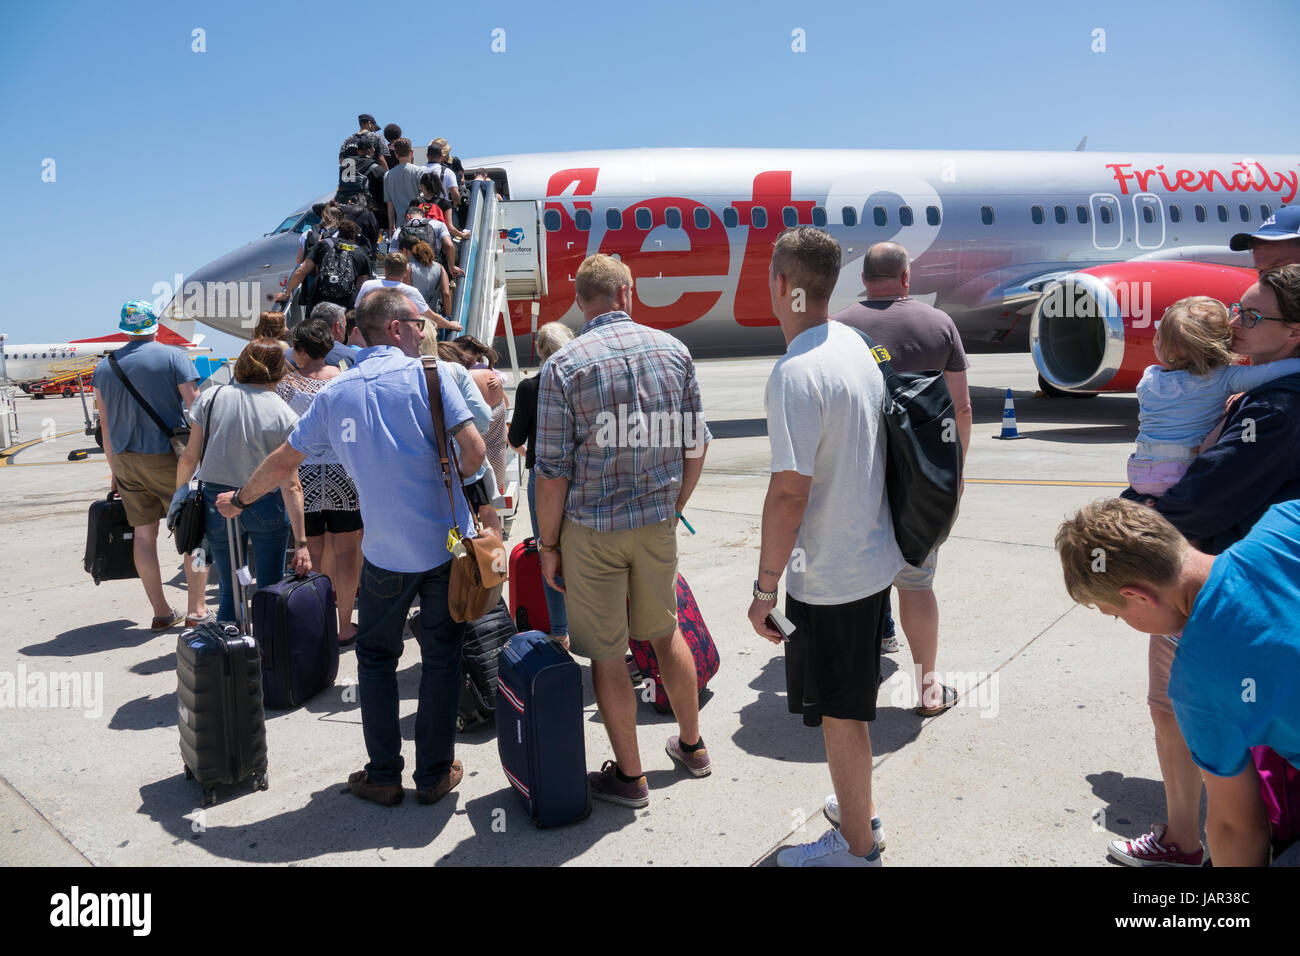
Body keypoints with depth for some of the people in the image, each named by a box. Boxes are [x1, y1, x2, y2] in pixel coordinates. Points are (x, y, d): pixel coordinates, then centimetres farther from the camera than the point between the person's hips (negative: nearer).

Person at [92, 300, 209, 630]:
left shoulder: (104, 367, 10)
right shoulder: (174, 357, -5)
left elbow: (105, 423, 13)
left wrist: (115, 470, 19)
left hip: (127, 461, 5)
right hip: (168, 457, -5)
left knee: (143, 533, 9)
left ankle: (161, 612, 16)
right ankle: (197, 610, 4)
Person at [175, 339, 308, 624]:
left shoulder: (212, 398, -5)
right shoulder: (285, 416, -10)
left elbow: (189, 457, -1)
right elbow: (291, 486, -13)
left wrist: (179, 492, 18)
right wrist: (301, 542, -12)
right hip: (267, 508, -2)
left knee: (230, 591, 14)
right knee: (271, 590, 9)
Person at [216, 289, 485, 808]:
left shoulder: (335, 393, 6)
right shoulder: (427, 374, -6)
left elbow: (284, 461, 12)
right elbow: (473, 448, -15)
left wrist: (239, 498, 30)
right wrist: (455, 476, 7)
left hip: (385, 551, 2)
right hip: (445, 540, -2)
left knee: (376, 657, 17)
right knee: (441, 657, 11)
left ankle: (383, 775, 22)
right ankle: (435, 773, 19)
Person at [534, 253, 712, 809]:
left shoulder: (564, 366, -11)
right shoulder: (673, 351, 1)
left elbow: (553, 470, -12)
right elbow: (695, 445, 5)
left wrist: (548, 544, -1)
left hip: (592, 527, -4)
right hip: (657, 520, 4)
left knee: (606, 655, 8)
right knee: (666, 631, 22)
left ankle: (628, 775, 21)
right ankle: (692, 745, 37)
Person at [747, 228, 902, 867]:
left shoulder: (797, 372, -23)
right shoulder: (855, 344, 6)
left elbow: (790, 490, -25)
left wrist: (766, 586, -17)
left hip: (829, 576, -9)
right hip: (874, 558, 9)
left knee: (840, 715, 8)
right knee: (849, 707, 24)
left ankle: (857, 846, 26)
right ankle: (857, 810, 43)